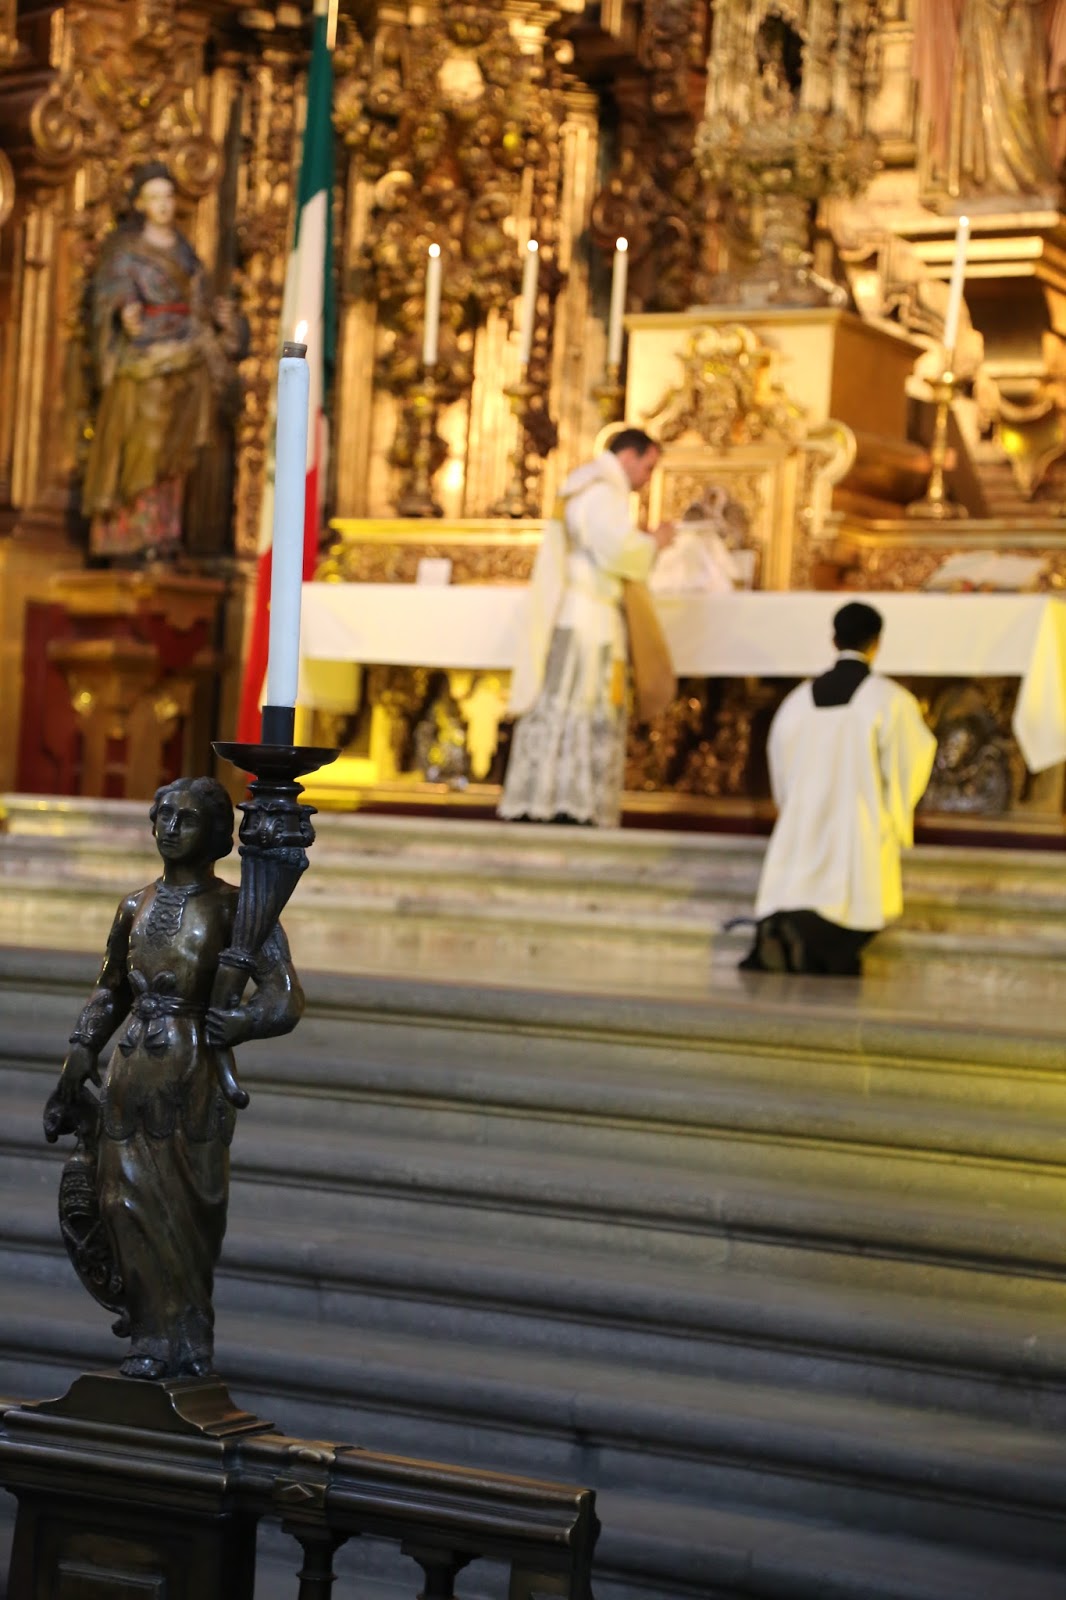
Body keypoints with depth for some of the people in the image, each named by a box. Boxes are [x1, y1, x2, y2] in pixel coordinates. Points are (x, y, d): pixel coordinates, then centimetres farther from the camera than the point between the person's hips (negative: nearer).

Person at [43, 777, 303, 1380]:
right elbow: (110, 991, 20)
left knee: (186, 1204, 0)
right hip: (133, 1069, 5)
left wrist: (217, 1029, -16)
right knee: (130, 1197, 1)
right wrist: (82, 1050, 9)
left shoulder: (232, 908, -4)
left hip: (194, 1074, -4)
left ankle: (187, 1340, 13)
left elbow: (285, 1001, -9)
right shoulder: (136, 907, 11)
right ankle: (157, 1337, 11)